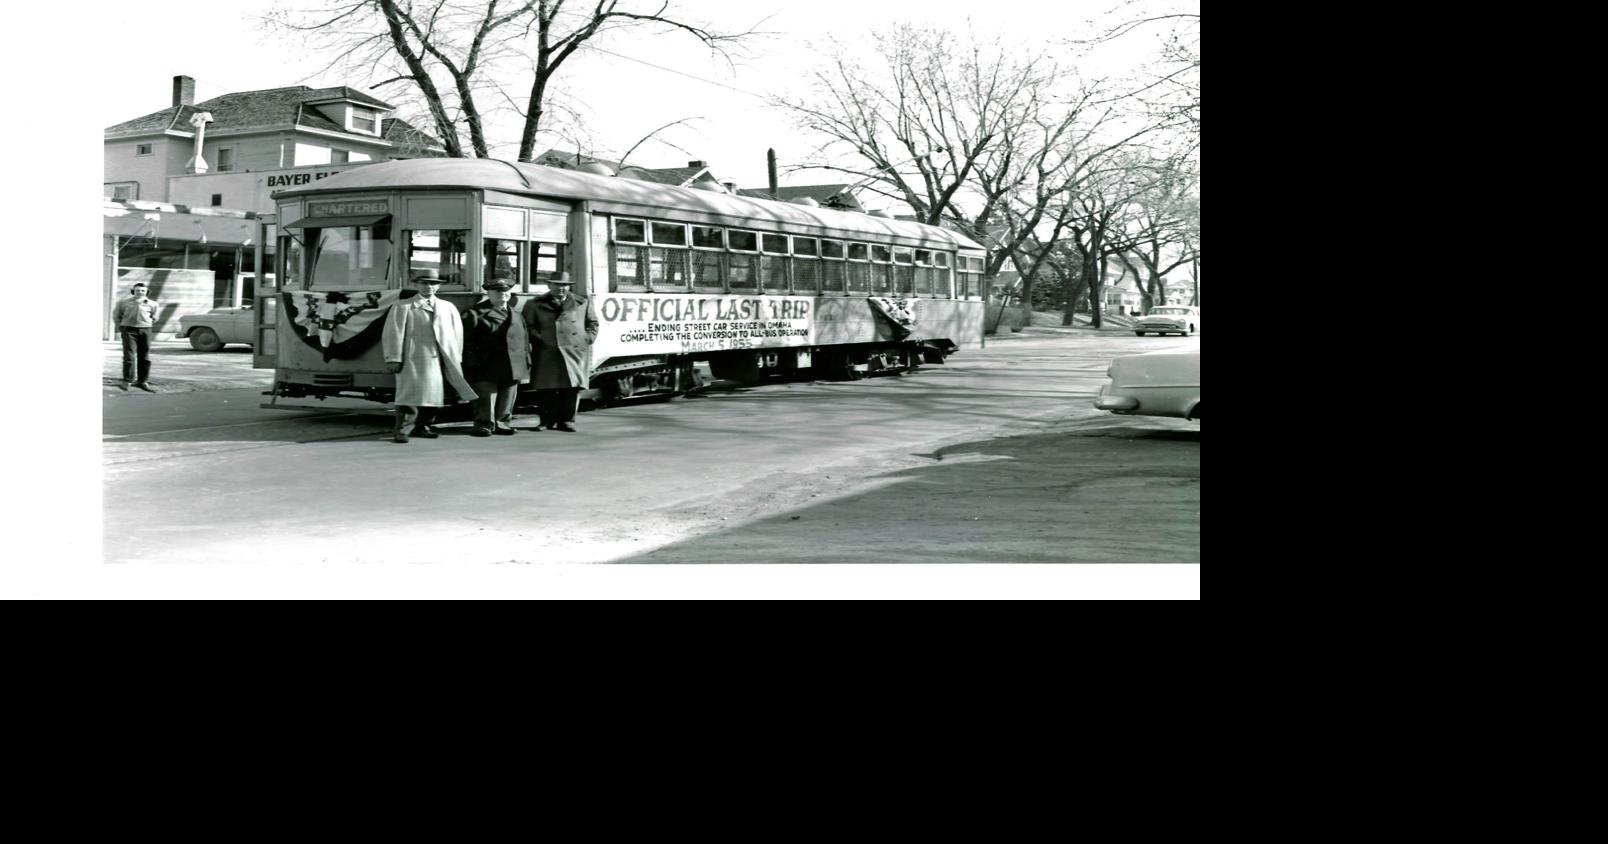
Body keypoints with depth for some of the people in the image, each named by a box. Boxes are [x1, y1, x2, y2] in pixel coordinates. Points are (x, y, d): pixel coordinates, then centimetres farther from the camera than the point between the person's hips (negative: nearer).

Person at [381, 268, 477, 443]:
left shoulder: (448, 308, 17)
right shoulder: (402, 307, 6)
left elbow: (457, 334, 15)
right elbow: (393, 333, -1)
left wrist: (455, 360, 8)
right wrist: (394, 359, -9)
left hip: (439, 360, 4)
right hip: (413, 359, -4)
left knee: (434, 394, 6)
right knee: (411, 394, -10)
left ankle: (422, 426, 20)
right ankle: (401, 430, -5)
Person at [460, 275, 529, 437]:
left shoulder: (515, 314, 18)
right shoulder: (476, 312, 0)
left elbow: (524, 339, 18)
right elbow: (468, 338, -6)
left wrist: (526, 361, 12)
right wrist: (471, 362, -13)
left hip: (512, 366, 5)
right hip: (486, 365, -5)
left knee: (507, 397, 8)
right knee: (486, 395, -3)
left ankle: (502, 422, 19)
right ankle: (484, 424, 7)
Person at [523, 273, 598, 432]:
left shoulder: (582, 303, 16)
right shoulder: (536, 305, 12)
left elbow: (593, 323, 19)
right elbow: (528, 326, 7)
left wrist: (587, 339, 4)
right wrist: (539, 339, -6)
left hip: (575, 352, 1)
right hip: (546, 353, -1)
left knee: (572, 388, -2)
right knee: (545, 388, -1)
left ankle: (566, 420, 6)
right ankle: (546, 421, 7)